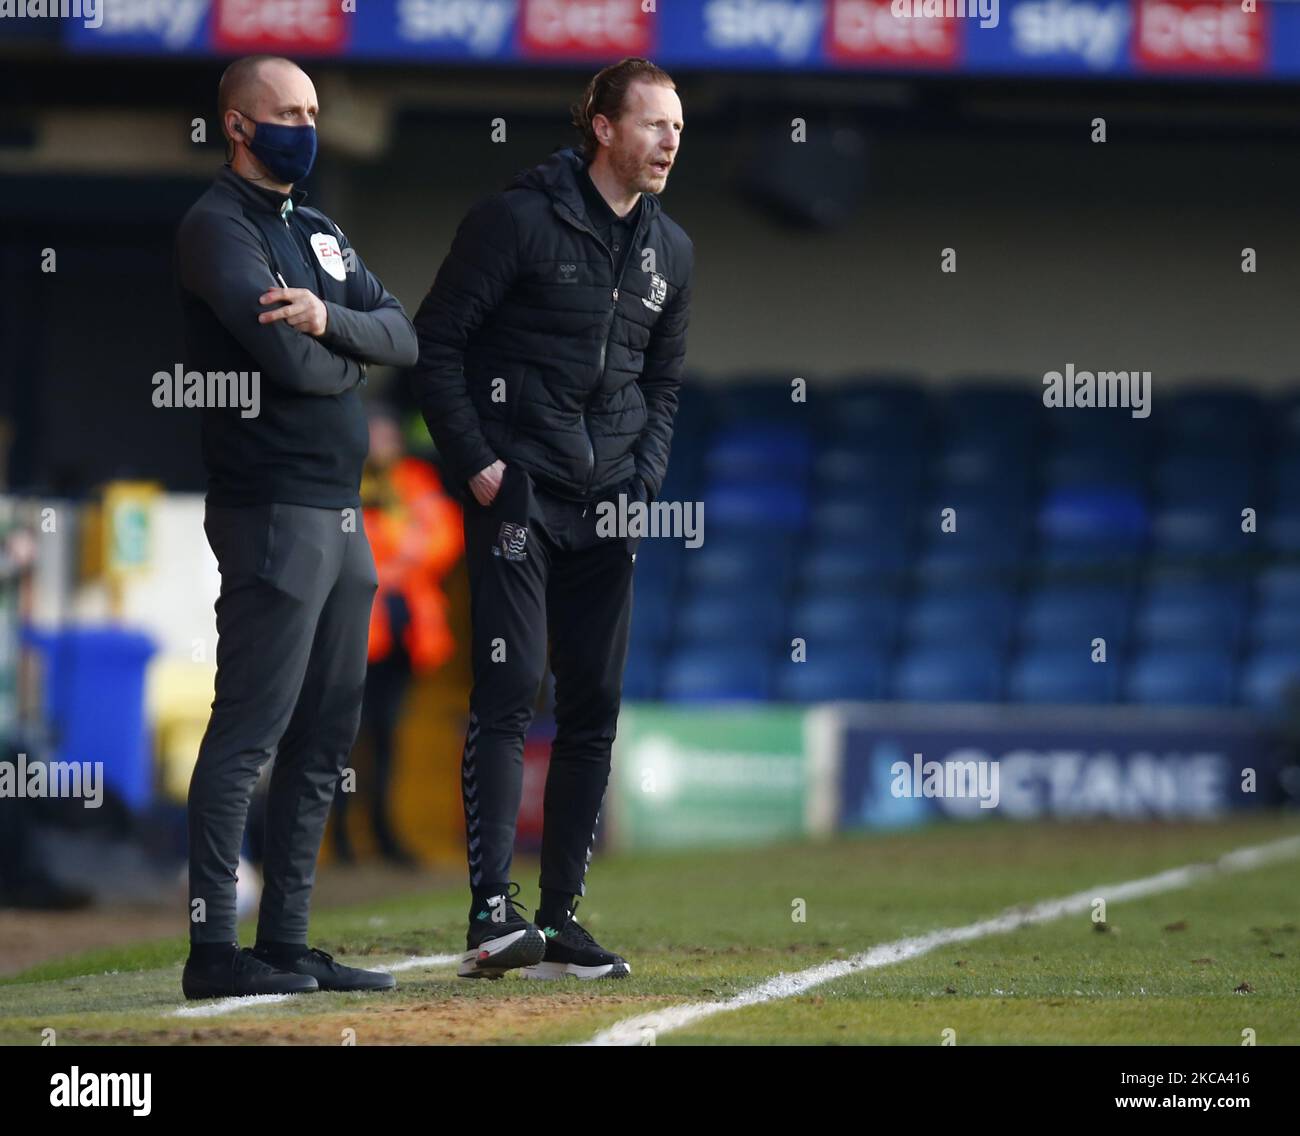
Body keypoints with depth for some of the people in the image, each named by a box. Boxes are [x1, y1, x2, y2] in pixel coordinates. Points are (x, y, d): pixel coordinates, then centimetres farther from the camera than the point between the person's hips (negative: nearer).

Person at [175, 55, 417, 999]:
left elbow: (404, 338, 7)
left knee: (324, 744, 10)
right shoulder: (220, 228, -7)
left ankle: (287, 940, 14)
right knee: (248, 736, -10)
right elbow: (285, 359, -19)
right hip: (273, 512, -9)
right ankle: (213, 949, -10)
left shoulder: (322, 233, 20)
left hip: (344, 515, 9)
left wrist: (329, 319, -13)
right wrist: (352, 361, 2)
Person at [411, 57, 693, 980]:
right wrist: (474, 462, -11)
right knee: (508, 693, -14)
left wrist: (646, 480, 8)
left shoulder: (670, 250, 14)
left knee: (595, 707, 5)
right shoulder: (518, 219, -6)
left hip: (608, 507, 6)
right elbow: (436, 342, -5)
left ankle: (561, 917, 11)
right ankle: (493, 913, -19)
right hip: (518, 493, -6)